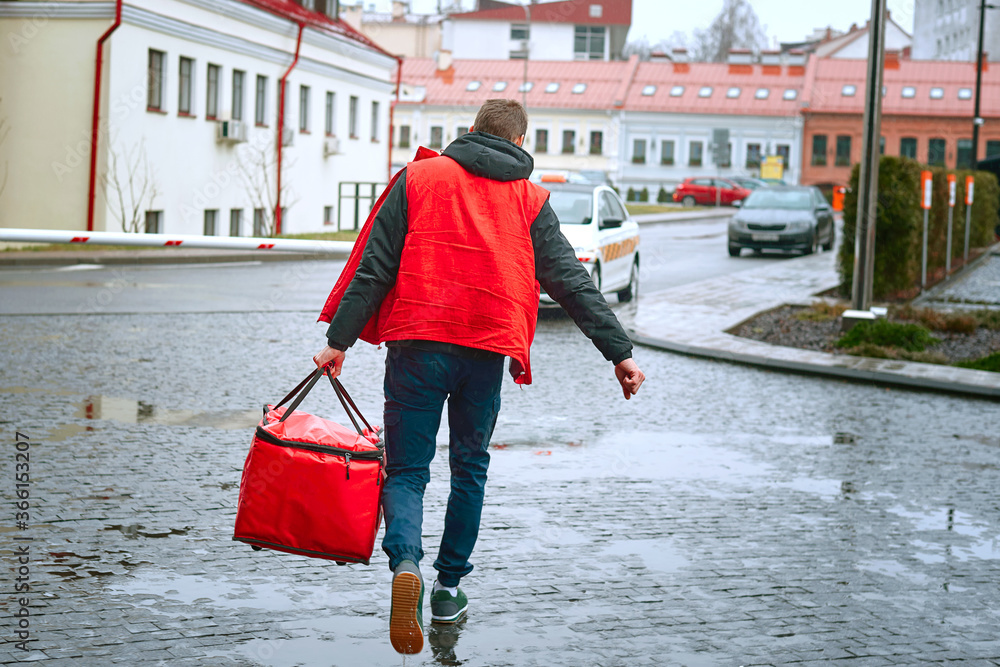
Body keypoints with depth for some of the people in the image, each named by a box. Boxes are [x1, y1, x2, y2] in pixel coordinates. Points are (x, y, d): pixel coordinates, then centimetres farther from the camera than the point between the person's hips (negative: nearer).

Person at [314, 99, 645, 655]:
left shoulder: (418, 177, 6)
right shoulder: (529, 199, 9)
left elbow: (375, 267, 0)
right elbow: (572, 282, 6)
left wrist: (339, 340, 1)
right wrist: (620, 351, 8)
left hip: (417, 343, -1)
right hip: (488, 350, 1)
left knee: (407, 470, 3)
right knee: (470, 468, 18)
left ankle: (406, 564, -24)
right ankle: (449, 589, 22)